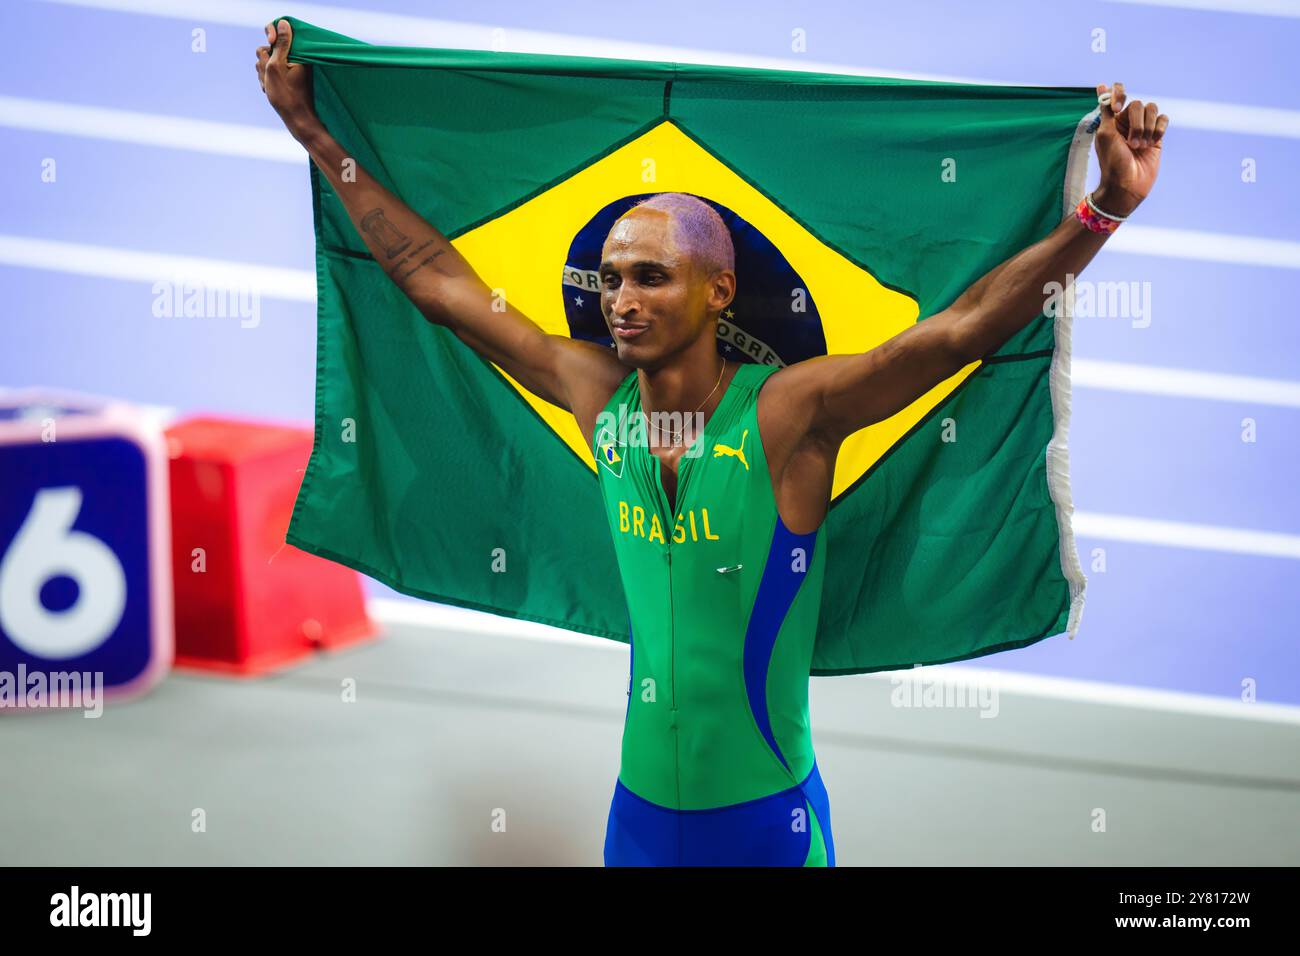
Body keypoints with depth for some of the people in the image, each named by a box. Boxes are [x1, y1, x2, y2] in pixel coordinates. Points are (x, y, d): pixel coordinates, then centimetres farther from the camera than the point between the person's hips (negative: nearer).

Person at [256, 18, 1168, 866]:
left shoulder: (787, 412, -15)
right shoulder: (600, 396, -2)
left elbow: (961, 328, -24)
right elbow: (434, 277, 6)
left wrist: (1105, 209, -35)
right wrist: (315, 134, 10)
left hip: (767, 819, -4)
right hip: (641, 810, 4)